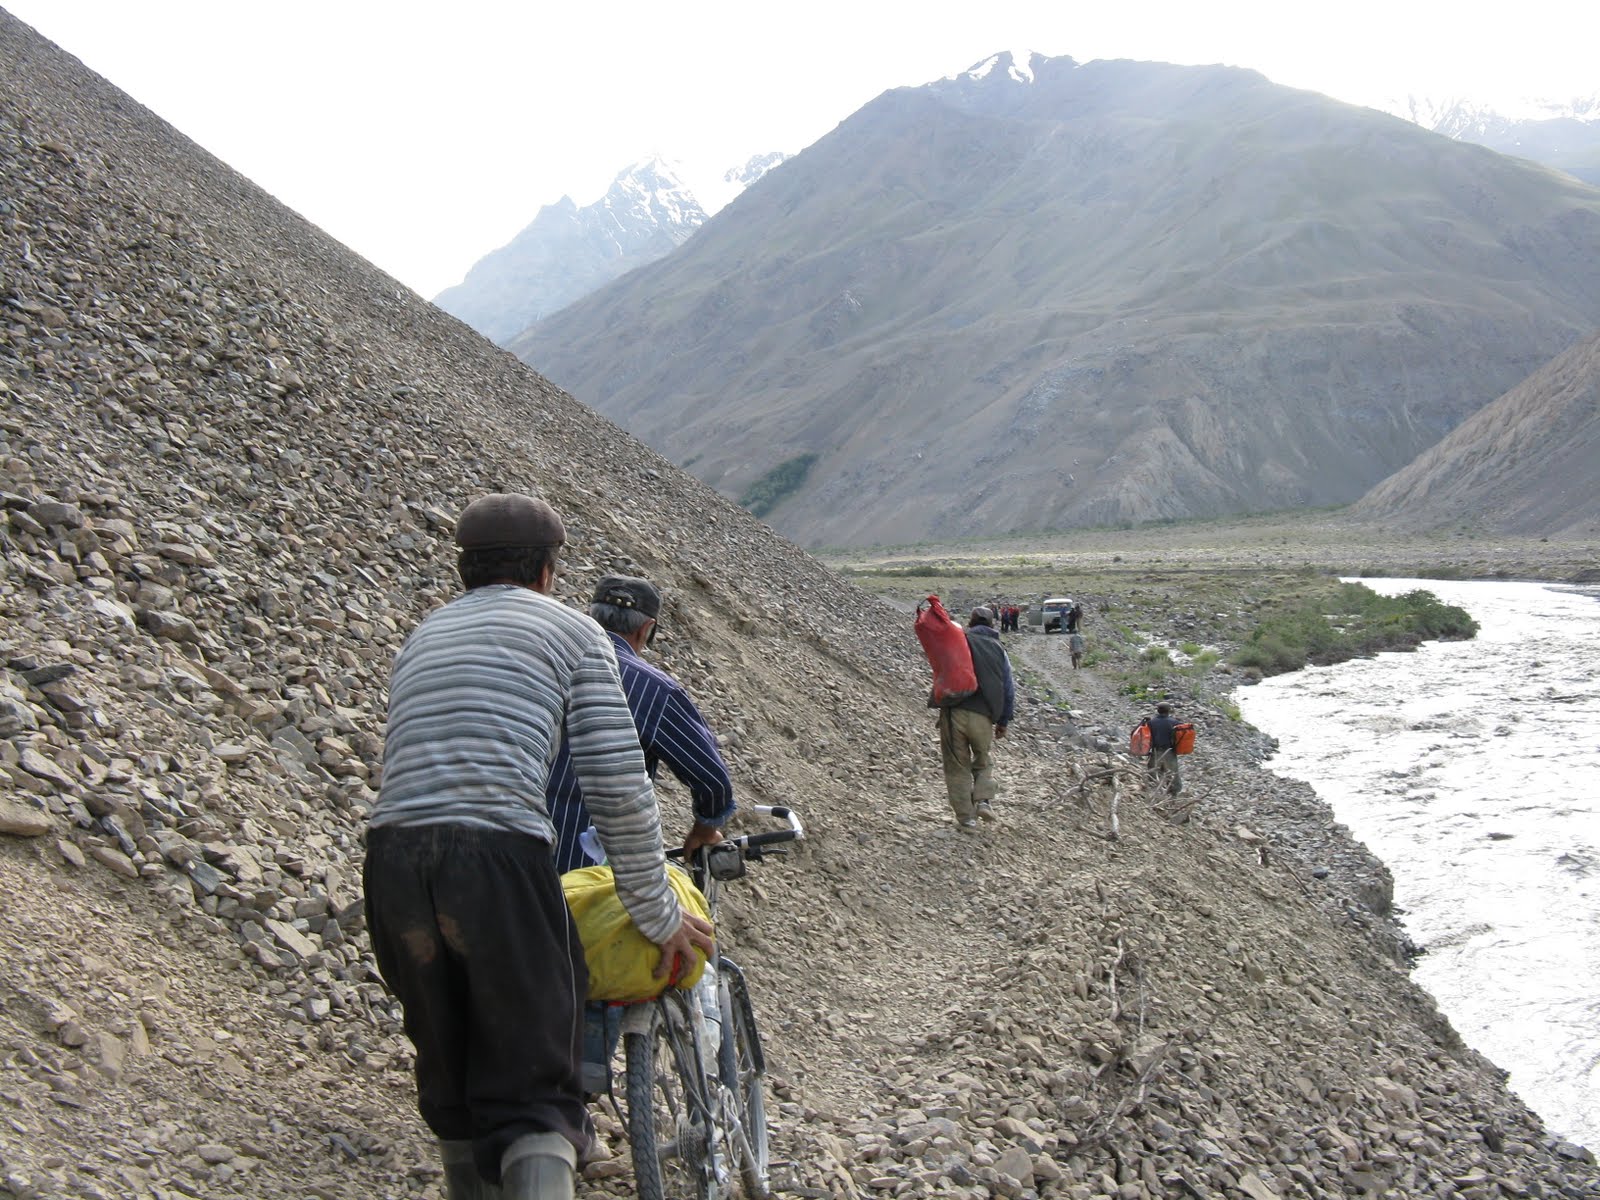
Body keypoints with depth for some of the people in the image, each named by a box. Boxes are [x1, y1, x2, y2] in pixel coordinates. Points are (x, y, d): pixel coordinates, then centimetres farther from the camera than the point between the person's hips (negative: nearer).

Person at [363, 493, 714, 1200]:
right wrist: (659, 915, 10)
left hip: (391, 858, 5)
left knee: (449, 1077, 20)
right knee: (534, 1090, 0)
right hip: (498, 857, -5)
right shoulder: (573, 631, 11)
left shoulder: (423, 635, 28)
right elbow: (620, 789, 2)